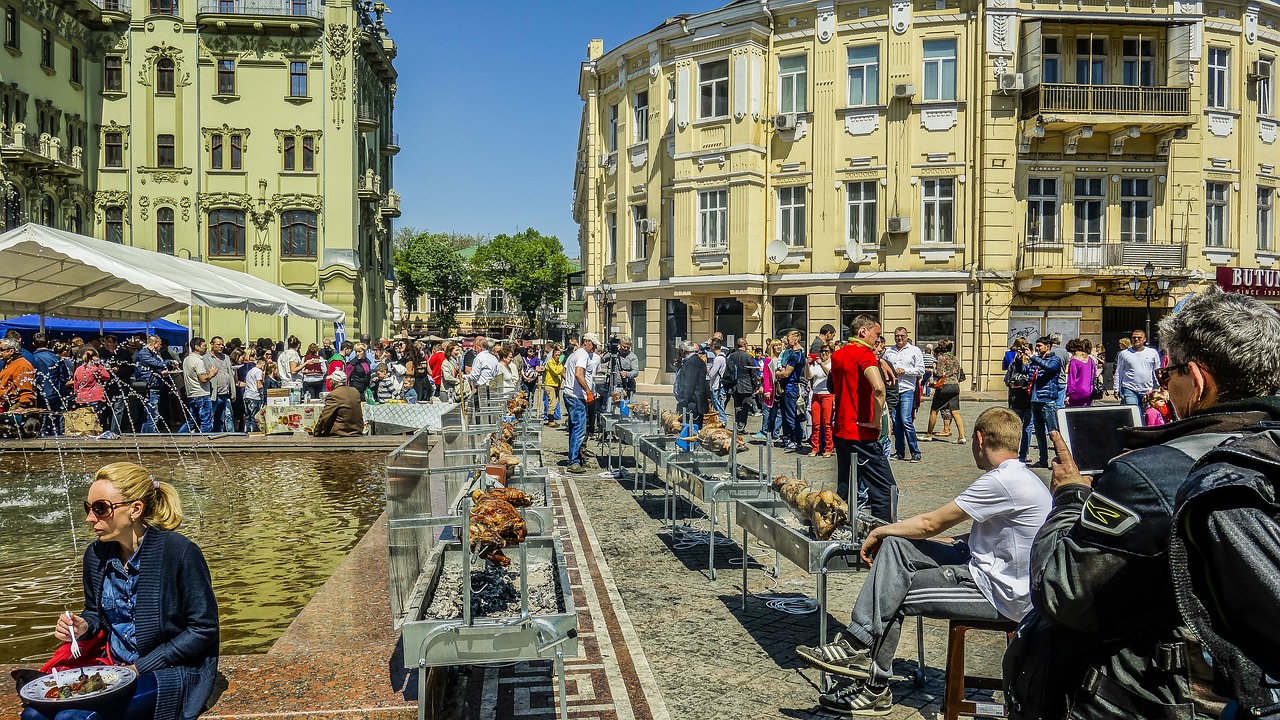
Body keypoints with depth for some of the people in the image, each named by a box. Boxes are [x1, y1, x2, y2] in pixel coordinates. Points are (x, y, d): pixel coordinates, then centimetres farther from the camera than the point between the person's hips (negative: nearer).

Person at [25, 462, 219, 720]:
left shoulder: (178, 551, -18)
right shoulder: (96, 554, 2)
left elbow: (204, 629, -14)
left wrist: (141, 667, -14)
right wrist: (83, 627, -3)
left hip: (171, 671, -6)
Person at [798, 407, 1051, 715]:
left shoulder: (1004, 481, -21)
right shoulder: (1018, 477, 11)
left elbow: (931, 523, -16)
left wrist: (879, 531, 1)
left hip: (999, 593, -9)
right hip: (987, 567, 9)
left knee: (895, 594, -4)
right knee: (895, 546, -5)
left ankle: (875, 689, 12)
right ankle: (859, 642, -8)